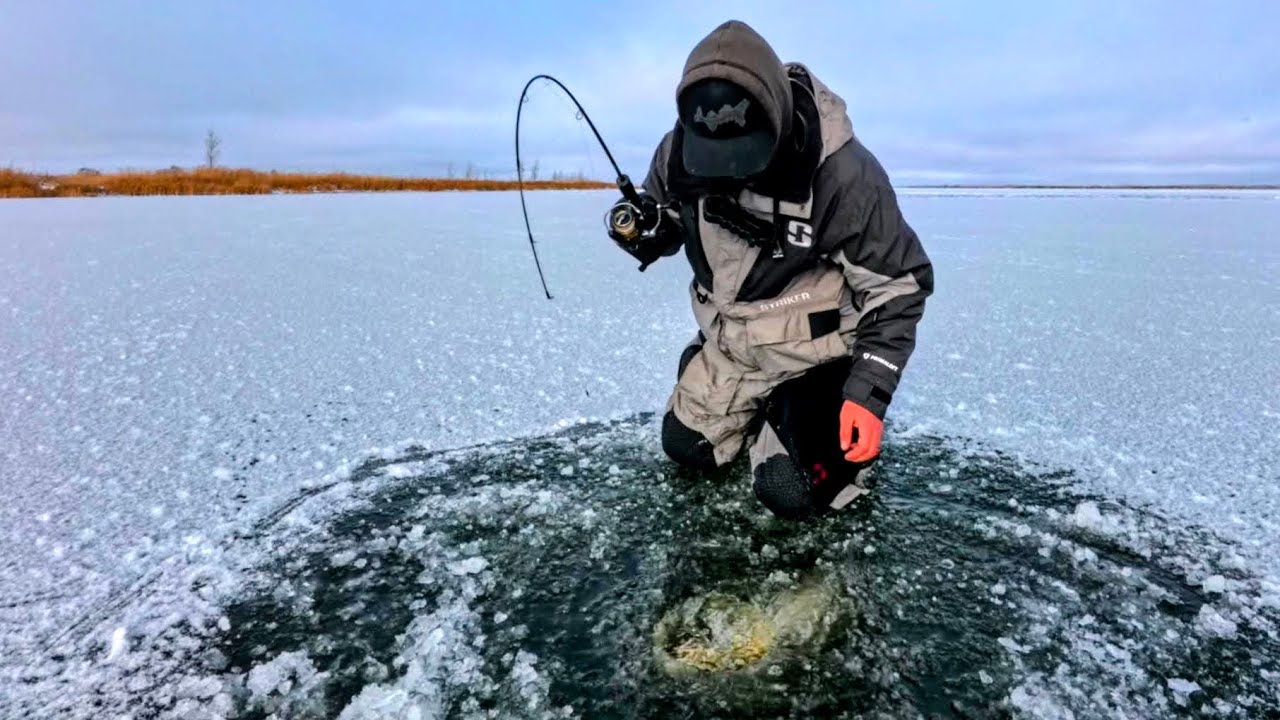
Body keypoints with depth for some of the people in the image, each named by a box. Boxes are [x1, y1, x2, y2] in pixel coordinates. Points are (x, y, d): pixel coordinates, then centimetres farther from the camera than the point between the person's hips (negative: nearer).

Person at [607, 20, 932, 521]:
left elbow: (899, 287, -19)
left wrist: (869, 393, -25)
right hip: (730, 343, 5)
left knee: (794, 493, -12)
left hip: (813, 350, -5)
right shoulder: (680, 152, -15)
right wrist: (645, 230, -20)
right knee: (686, 448, 14)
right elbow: (669, 224, 5)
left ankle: (818, 406, 19)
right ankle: (770, 406, 37)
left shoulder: (843, 173, -29)